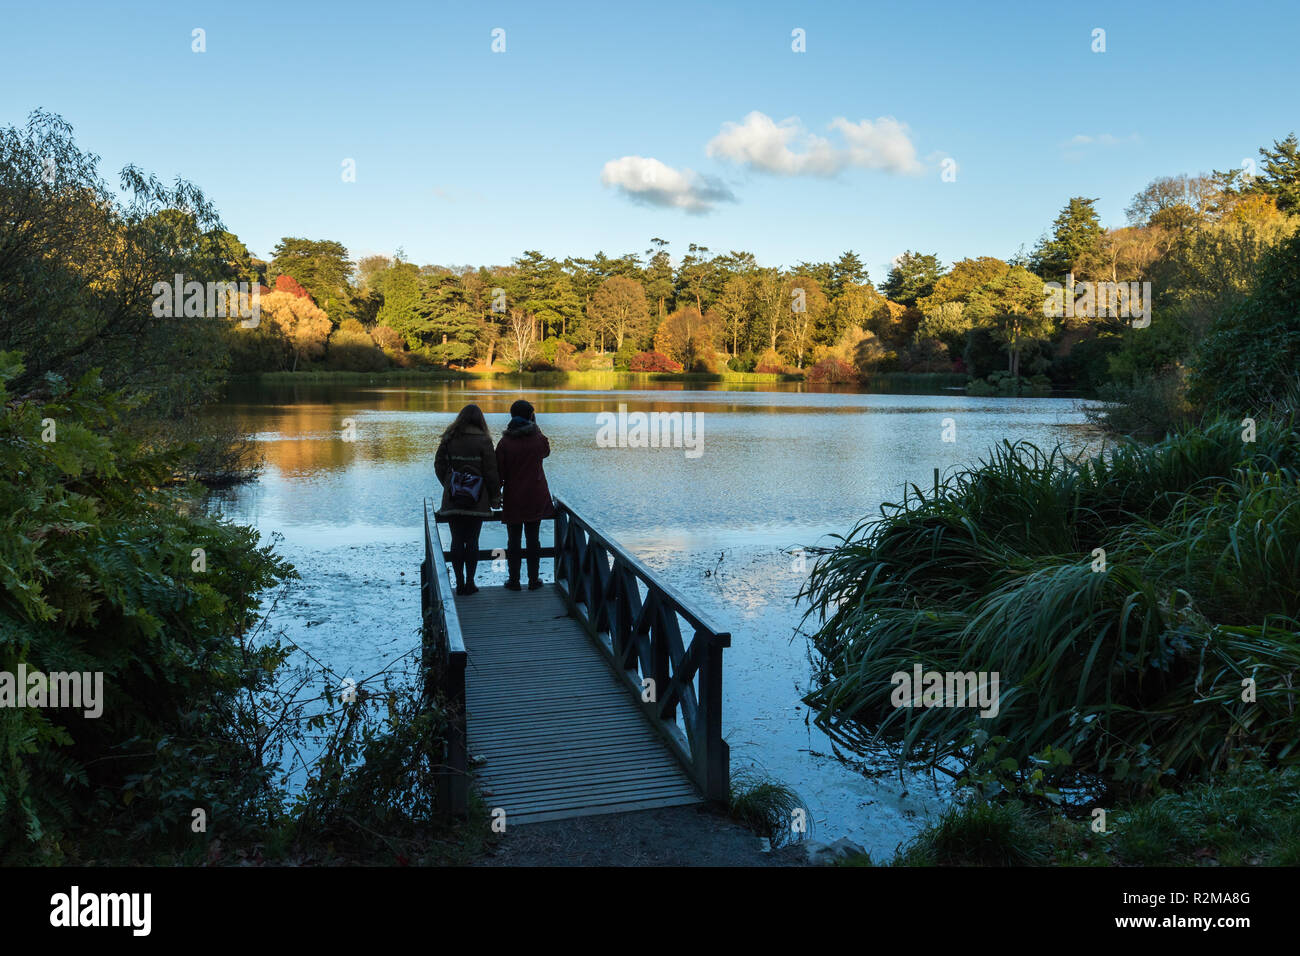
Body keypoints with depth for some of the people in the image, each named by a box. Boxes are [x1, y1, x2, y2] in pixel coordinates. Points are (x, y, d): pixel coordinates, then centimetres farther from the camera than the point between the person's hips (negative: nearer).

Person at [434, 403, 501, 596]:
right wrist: (495, 496, 4)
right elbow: (491, 472, -6)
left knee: (457, 540, 7)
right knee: (472, 540, 4)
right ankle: (470, 582, 7)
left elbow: (439, 466, 5)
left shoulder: (448, 439, 2)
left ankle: (460, 583, 10)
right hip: (477, 500, -2)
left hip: (452, 499, 2)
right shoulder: (483, 441, -6)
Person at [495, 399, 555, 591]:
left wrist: (496, 495, 8)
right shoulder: (539, 439, -4)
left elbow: (499, 472, -5)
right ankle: (534, 579, 13)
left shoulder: (505, 442, -8)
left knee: (513, 539, 7)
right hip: (536, 497, 1)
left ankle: (514, 580, 10)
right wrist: (535, 427, 19)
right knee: (533, 538, 9)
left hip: (513, 499, -1)